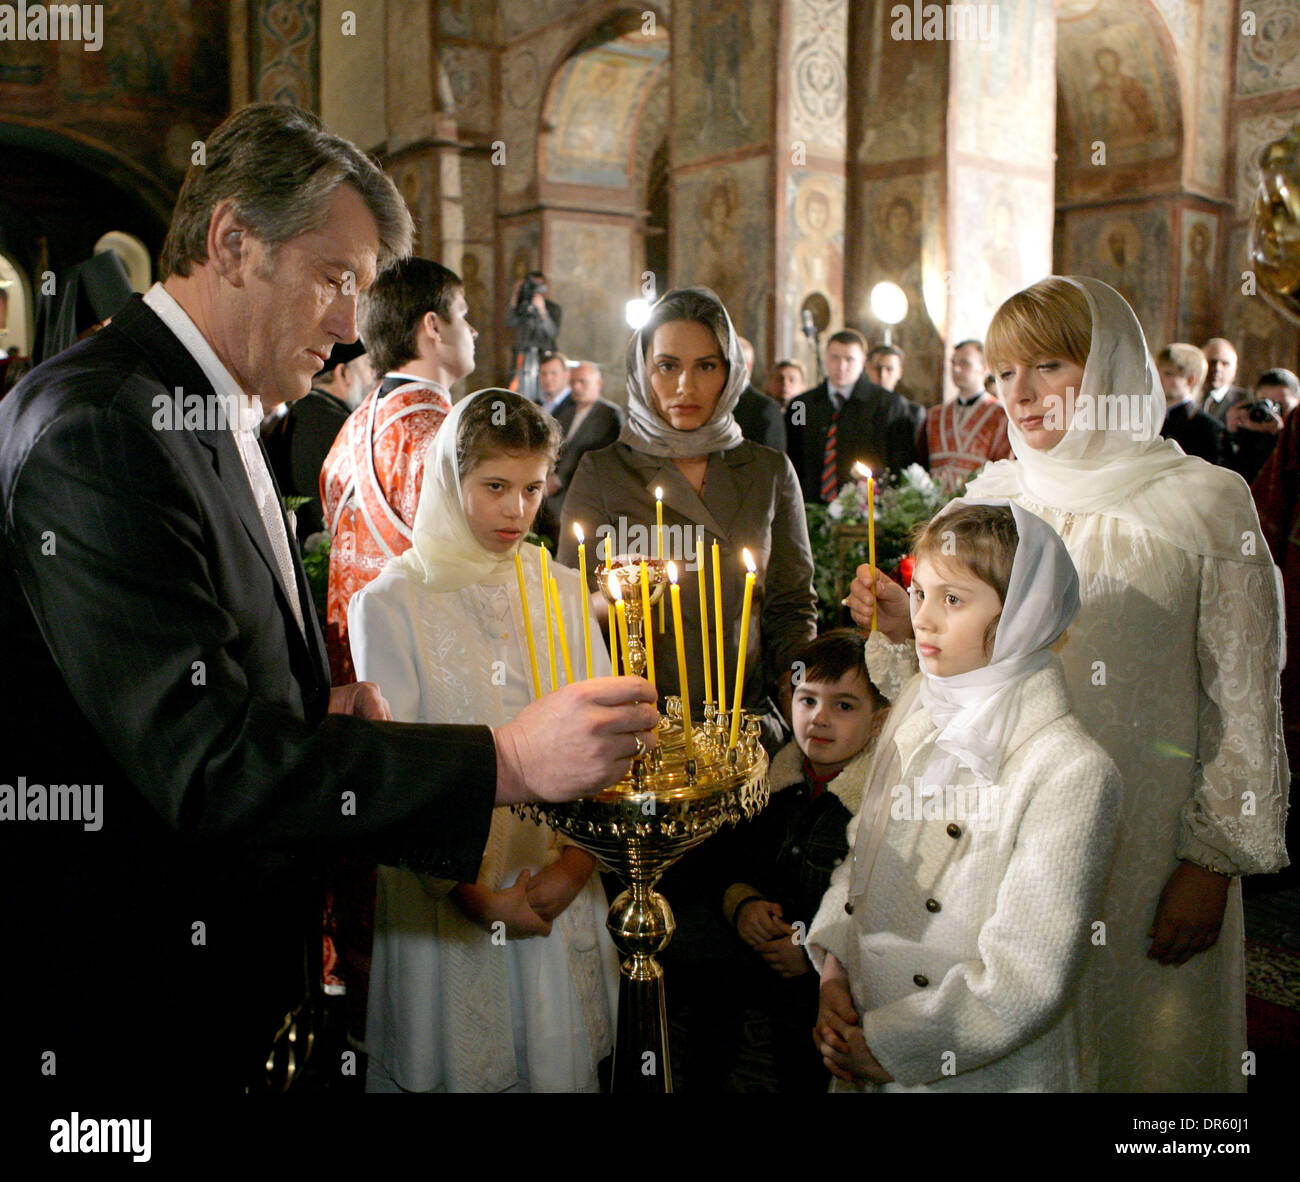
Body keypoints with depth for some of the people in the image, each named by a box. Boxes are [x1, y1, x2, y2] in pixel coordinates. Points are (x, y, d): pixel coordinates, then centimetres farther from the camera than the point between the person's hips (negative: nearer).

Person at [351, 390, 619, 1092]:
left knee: (561, 1061, 12)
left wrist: (574, 865, -11)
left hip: (562, 885, 3)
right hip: (447, 887, -2)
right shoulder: (391, 602, -5)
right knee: (453, 1066, 9)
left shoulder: (562, 592, 6)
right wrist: (474, 893, -14)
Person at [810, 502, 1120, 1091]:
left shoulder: (1071, 771, -20)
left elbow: (1025, 981, -21)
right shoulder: (914, 710, 0)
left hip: (991, 1073, -5)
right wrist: (833, 972, -6)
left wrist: (885, 1050, -15)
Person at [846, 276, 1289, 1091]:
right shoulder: (994, 494, 4)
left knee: (1134, 1042, 12)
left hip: (1144, 836, -3)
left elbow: (1243, 699, -7)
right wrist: (913, 624, -7)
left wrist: (1215, 865, -8)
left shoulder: (1207, 501, -8)